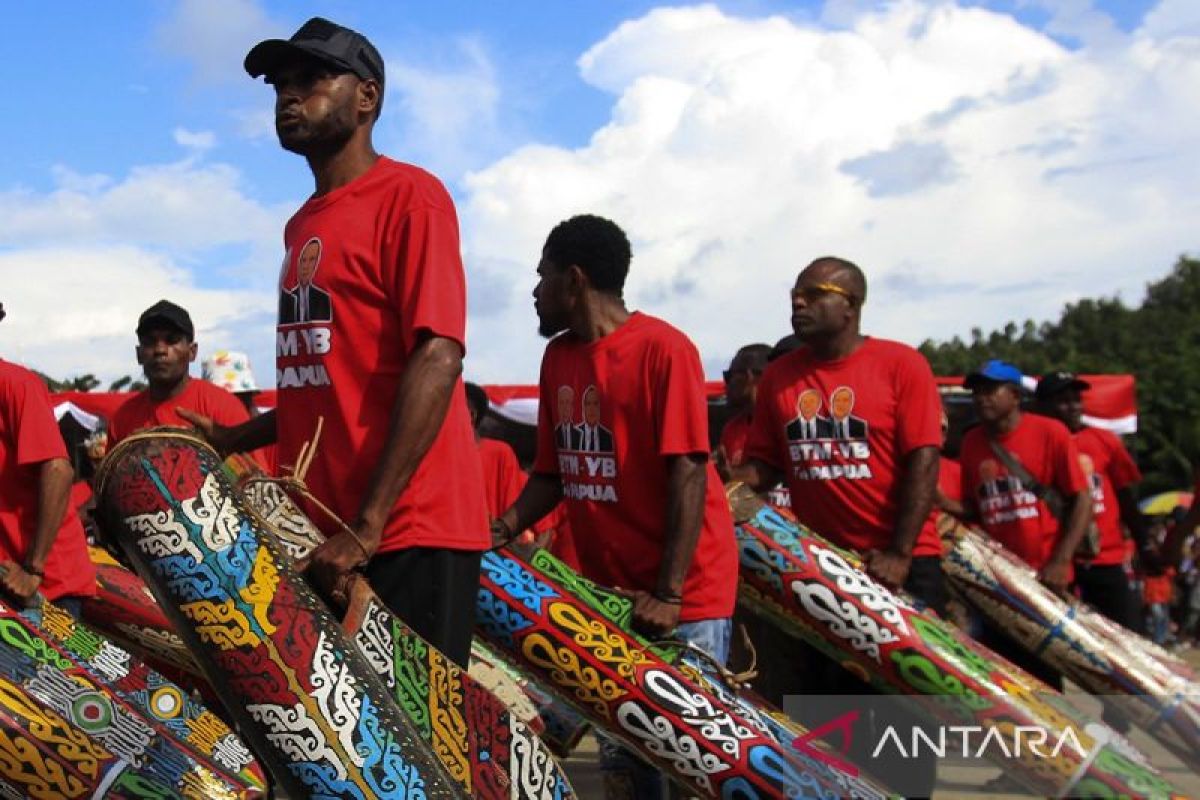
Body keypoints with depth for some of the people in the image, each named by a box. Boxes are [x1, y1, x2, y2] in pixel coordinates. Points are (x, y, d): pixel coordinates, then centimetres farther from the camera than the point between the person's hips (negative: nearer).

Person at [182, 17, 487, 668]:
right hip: (323, 534, 8)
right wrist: (229, 441, 11)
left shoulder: (407, 196, -5)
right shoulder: (302, 224, 20)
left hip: (406, 532, -8)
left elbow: (437, 359, -16)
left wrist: (366, 529, -20)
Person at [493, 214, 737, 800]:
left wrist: (668, 593, -23)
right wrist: (502, 529, -7)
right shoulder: (557, 356, 9)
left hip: (684, 592, -7)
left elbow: (688, 472, -18)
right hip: (606, 587, 7)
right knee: (619, 748, 8)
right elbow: (553, 472, 12)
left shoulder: (663, 349, -13)